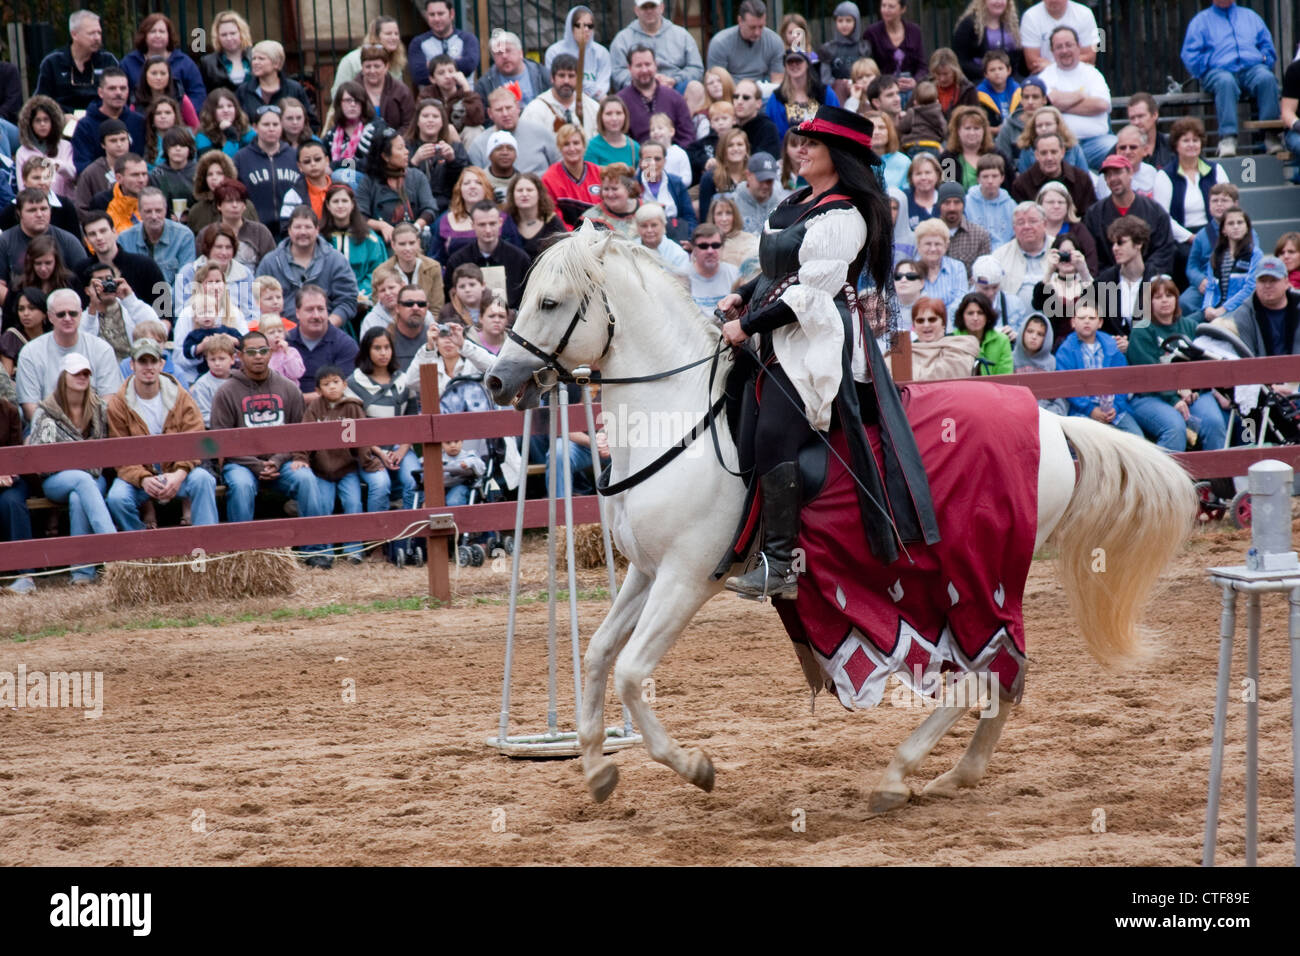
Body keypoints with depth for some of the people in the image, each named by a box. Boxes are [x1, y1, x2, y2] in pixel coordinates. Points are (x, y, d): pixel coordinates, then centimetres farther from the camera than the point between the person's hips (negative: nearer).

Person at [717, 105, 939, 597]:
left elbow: (809, 294, -19)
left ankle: (779, 564, -23)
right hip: (777, 337, 11)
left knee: (773, 437, -22)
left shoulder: (843, 218, -14)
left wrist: (748, 326, -18)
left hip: (816, 339, -11)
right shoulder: (796, 205, 15)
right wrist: (742, 297, 10)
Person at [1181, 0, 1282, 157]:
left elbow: (1268, 46, 22)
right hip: (1219, 70, -2)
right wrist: (1206, 72, -5)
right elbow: (1190, 55, 9)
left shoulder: (1250, 16, 26)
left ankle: (1271, 135, -36)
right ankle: (1227, 138, -49)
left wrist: (1264, 62, 2)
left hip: (1252, 68, 2)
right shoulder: (1201, 20, 18)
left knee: (1266, 79, -33)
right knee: (1226, 82, -39)